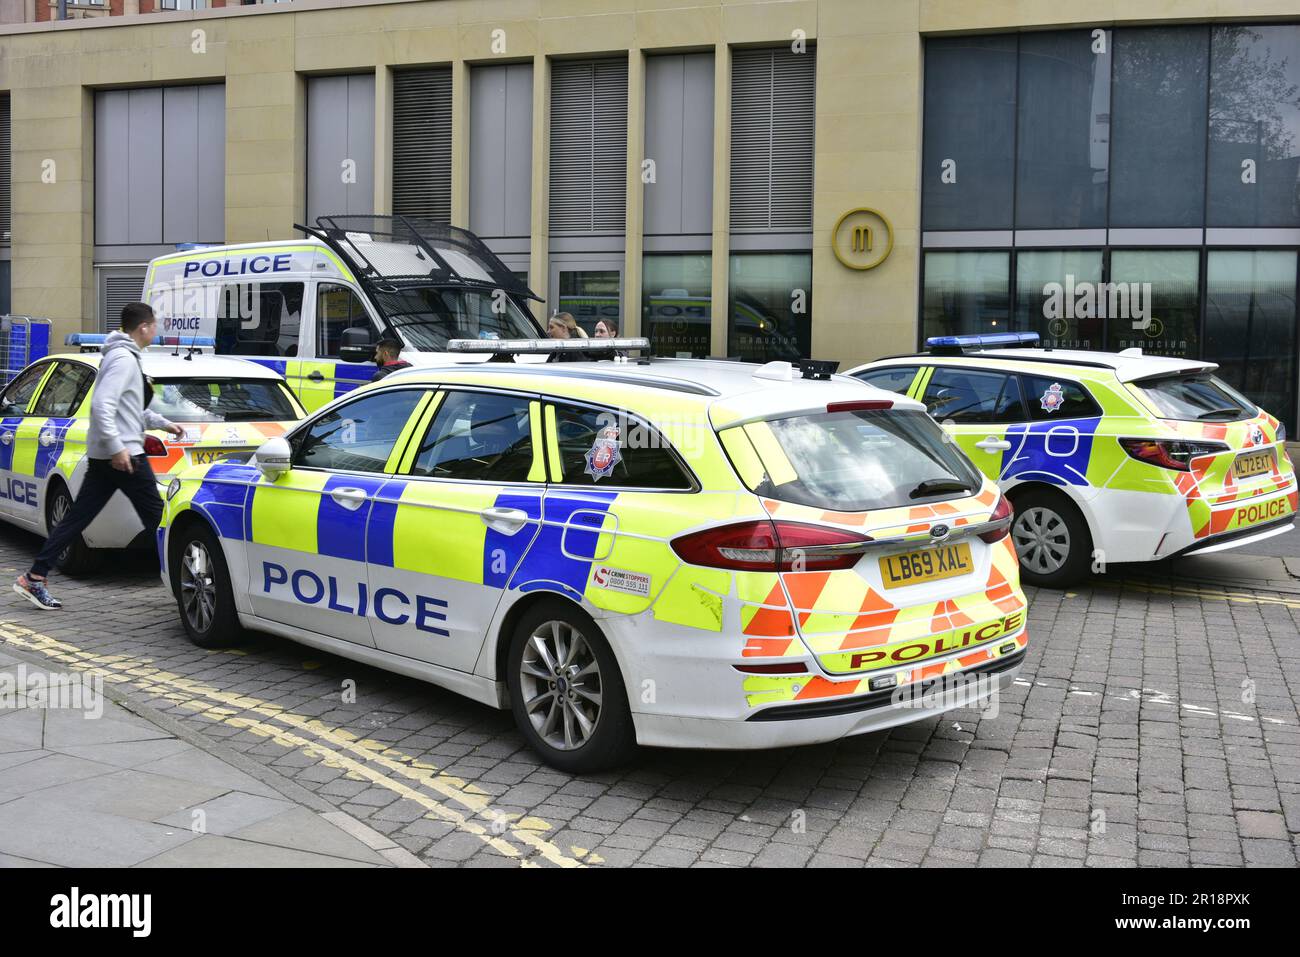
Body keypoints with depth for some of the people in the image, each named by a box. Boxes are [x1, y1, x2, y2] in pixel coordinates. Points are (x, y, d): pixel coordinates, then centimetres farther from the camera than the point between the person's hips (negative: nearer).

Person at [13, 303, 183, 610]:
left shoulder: (122, 356, 20)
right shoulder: (124, 358, -13)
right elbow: (102, 404, -23)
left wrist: (163, 424, 31)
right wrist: (117, 447, -26)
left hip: (102, 457, 10)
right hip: (123, 455, -10)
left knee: (76, 519, 6)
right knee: (156, 518, 0)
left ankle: (35, 579, 4)